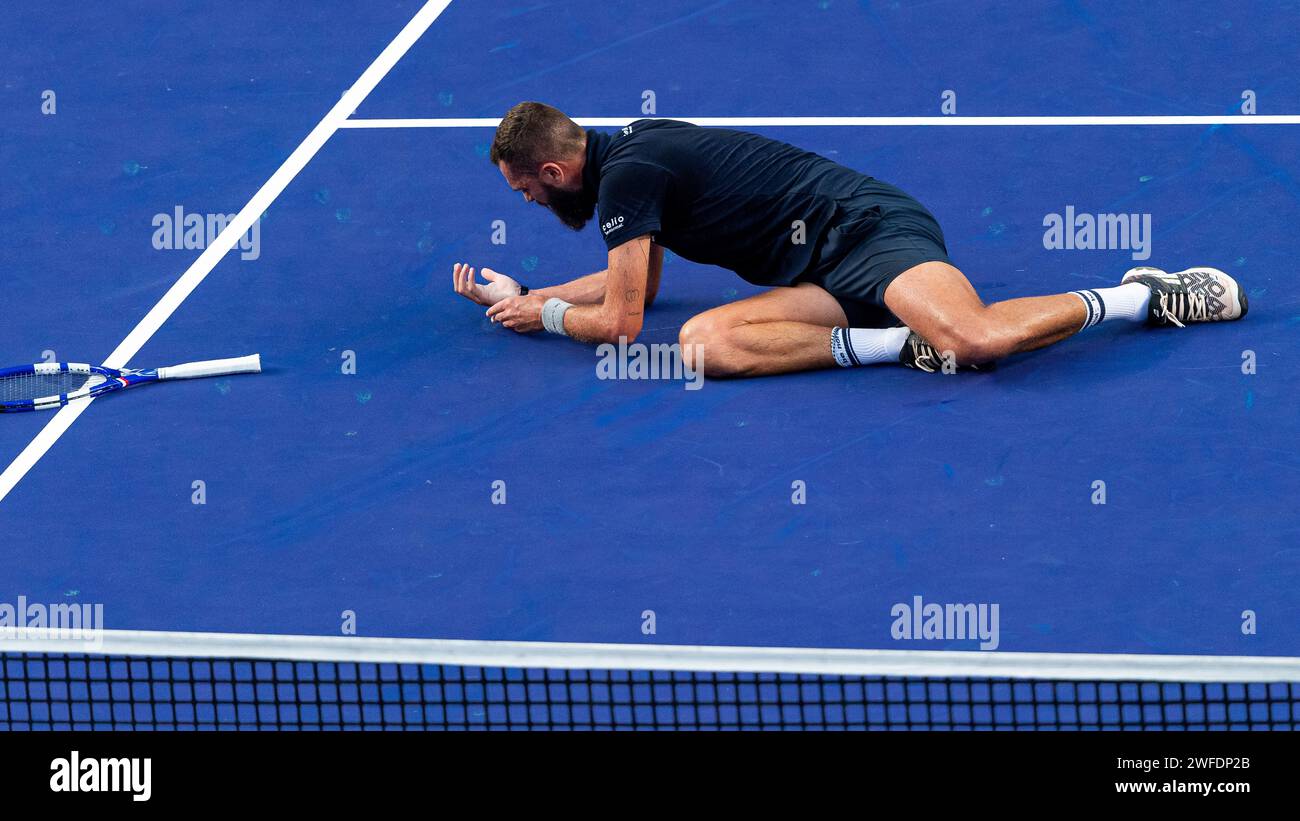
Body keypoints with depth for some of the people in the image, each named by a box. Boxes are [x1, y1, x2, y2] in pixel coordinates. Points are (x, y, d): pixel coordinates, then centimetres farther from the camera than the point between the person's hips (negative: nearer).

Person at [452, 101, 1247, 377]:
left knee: (977, 340, -34)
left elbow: (621, 321, -7)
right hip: (830, 279, 10)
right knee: (706, 341, -14)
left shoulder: (627, 175, -11)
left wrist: (545, 315, 12)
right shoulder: (632, 148, 20)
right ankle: (902, 340, -14)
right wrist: (518, 296, 33)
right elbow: (637, 284, 35)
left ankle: (1143, 297, -12)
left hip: (868, 228, -10)